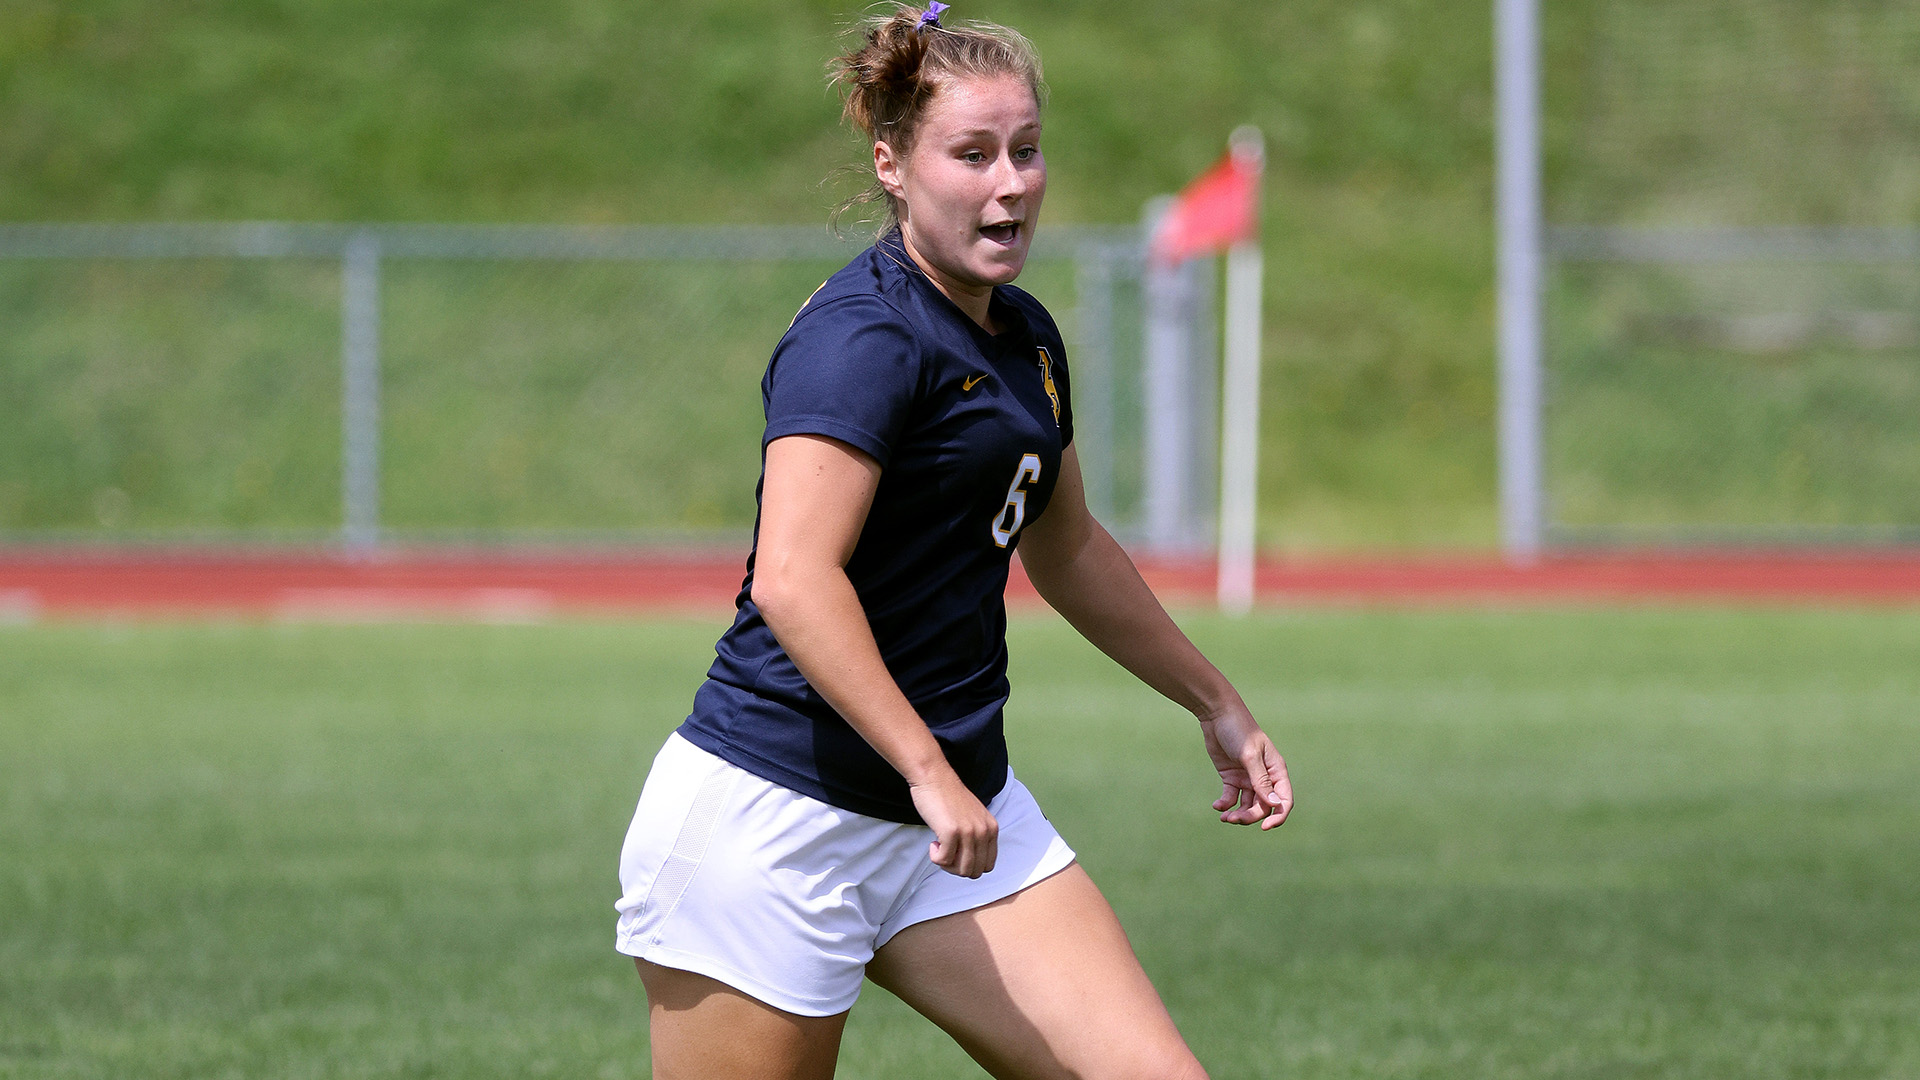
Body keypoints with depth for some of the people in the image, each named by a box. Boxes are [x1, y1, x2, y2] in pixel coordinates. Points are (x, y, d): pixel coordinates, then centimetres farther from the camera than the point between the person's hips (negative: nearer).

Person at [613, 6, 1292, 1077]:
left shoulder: (1027, 337, 13)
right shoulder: (867, 337, -16)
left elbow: (1067, 549, 30)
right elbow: (793, 580, -28)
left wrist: (1217, 705, 37)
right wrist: (929, 771, -33)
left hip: (958, 814, 8)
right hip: (777, 817, -8)